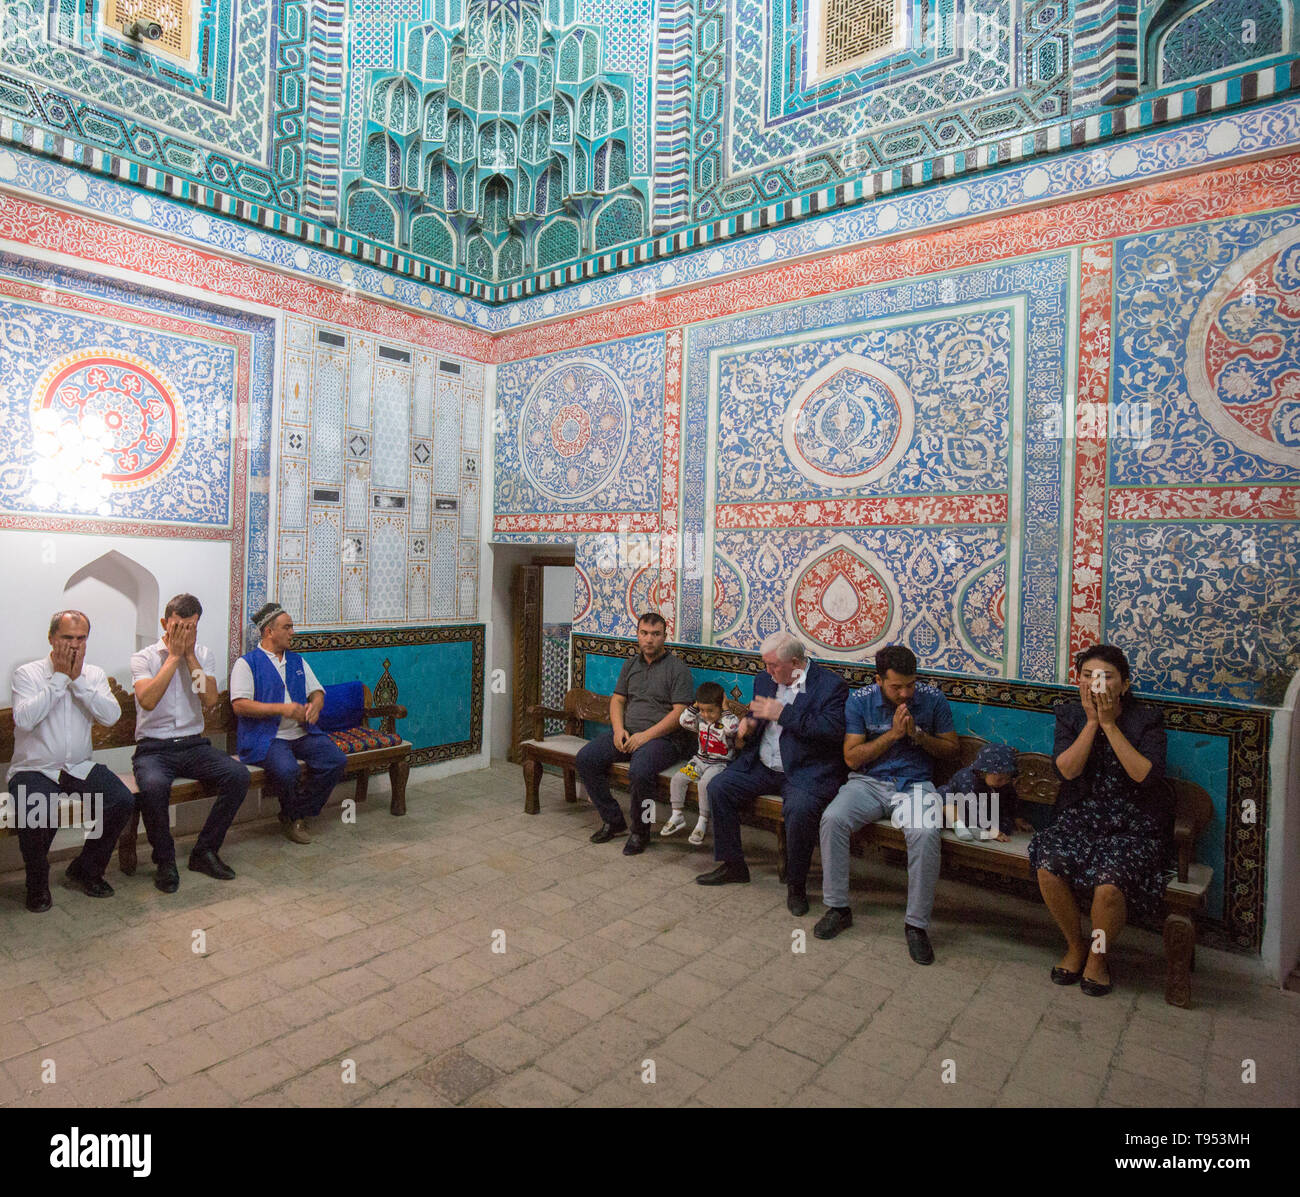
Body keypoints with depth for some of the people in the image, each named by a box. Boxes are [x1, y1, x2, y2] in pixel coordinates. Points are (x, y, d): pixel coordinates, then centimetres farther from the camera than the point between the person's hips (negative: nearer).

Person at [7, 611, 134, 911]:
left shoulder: (94, 675, 7)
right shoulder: (27, 674, -3)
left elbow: (111, 717, -9)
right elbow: (24, 719, -21)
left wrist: (78, 679, -13)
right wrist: (60, 677, -16)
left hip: (80, 768, 3)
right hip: (34, 770, -3)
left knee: (123, 801, -19)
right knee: (36, 815, -31)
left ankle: (86, 870, 5)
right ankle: (37, 884, 0)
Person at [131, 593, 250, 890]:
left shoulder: (203, 655, 8)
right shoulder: (144, 658, 0)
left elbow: (210, 701, -8)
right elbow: (147, 700, -21)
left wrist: (189, 655, -11)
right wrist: (174, 655, -15)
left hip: (194, 745, 3)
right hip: (153, 748, -3)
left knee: (238, 775, -22)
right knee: (153, 786, -35)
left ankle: (204, 851, -6)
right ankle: (165, 860, -11)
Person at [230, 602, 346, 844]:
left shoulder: (297, 661, 20)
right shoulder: (247, 663, 1)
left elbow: (317, 691, 18)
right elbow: (240, 705, -11)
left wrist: (315, 705, -7)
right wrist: (282, 709, -19)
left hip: (302, 733, 6)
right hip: (266, 737, -5)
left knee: (337, 760, -18)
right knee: (287, 769, -33)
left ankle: (296, 812, 0)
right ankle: (292, 817, -1)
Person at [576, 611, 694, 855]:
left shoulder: (677, 667, -3)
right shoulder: (631, 664, 17)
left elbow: (680, 712, -11)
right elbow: (617, 699, 17)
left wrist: (646, 735, -17)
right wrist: (619, 729, -3)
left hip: (663, 737, -6)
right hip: (627, 733, 7)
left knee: (640, 770, -35)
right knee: (586, 758, -13)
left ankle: (640, 831, -11)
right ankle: (613, 820, 0)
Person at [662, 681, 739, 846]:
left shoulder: (728, 721, -11)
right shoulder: (700, 719, 6)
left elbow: (732, 728, -33)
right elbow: (684, 721, 2)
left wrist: (726, 709, -22)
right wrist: (695, 706, -3)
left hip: (721, 763, -6)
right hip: (700, 759, 6)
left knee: (704, 783, -31)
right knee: (677, 778, -10)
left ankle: (703, 821, -14)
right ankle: (677, 816, 6)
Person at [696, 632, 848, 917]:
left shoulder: (831, 685, -9)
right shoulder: (764, 680, 12)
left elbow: (833, 730, -22)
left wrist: (784, 713, -22)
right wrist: (748, 726, -1)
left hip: (806, 771, -6)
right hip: (762, 766, 6)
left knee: (800, 811, -33)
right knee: (718, 788, -9)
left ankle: (796, 884, -7)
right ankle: (732, 864, 8)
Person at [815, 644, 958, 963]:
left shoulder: (933, 699, -1)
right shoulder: (860, 700, -4)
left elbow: (953, 749, 7)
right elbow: (851, 757, -6)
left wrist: (918, 735, -12)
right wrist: (893, 734, -16)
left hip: (915, 784, 0)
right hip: (869, 781, 1)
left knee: (926, 833, -33)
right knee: (832, 819, -27)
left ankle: (917, 923, -16)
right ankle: (838, 907, -10)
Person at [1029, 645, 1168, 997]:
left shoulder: (1146, 718, -3)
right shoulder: (1070, 714, 3)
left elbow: (1146, 774, -18)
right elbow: (1067, 769, -10)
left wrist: (1109, 724, -17)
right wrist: (1092, 722, -14)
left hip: (1134, 825, -2)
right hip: (1081, 816, 2)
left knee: (1109, 884, -28)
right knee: (1048, 868, -24)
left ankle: (1098, 955, 4)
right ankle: (1074, 945, 5)